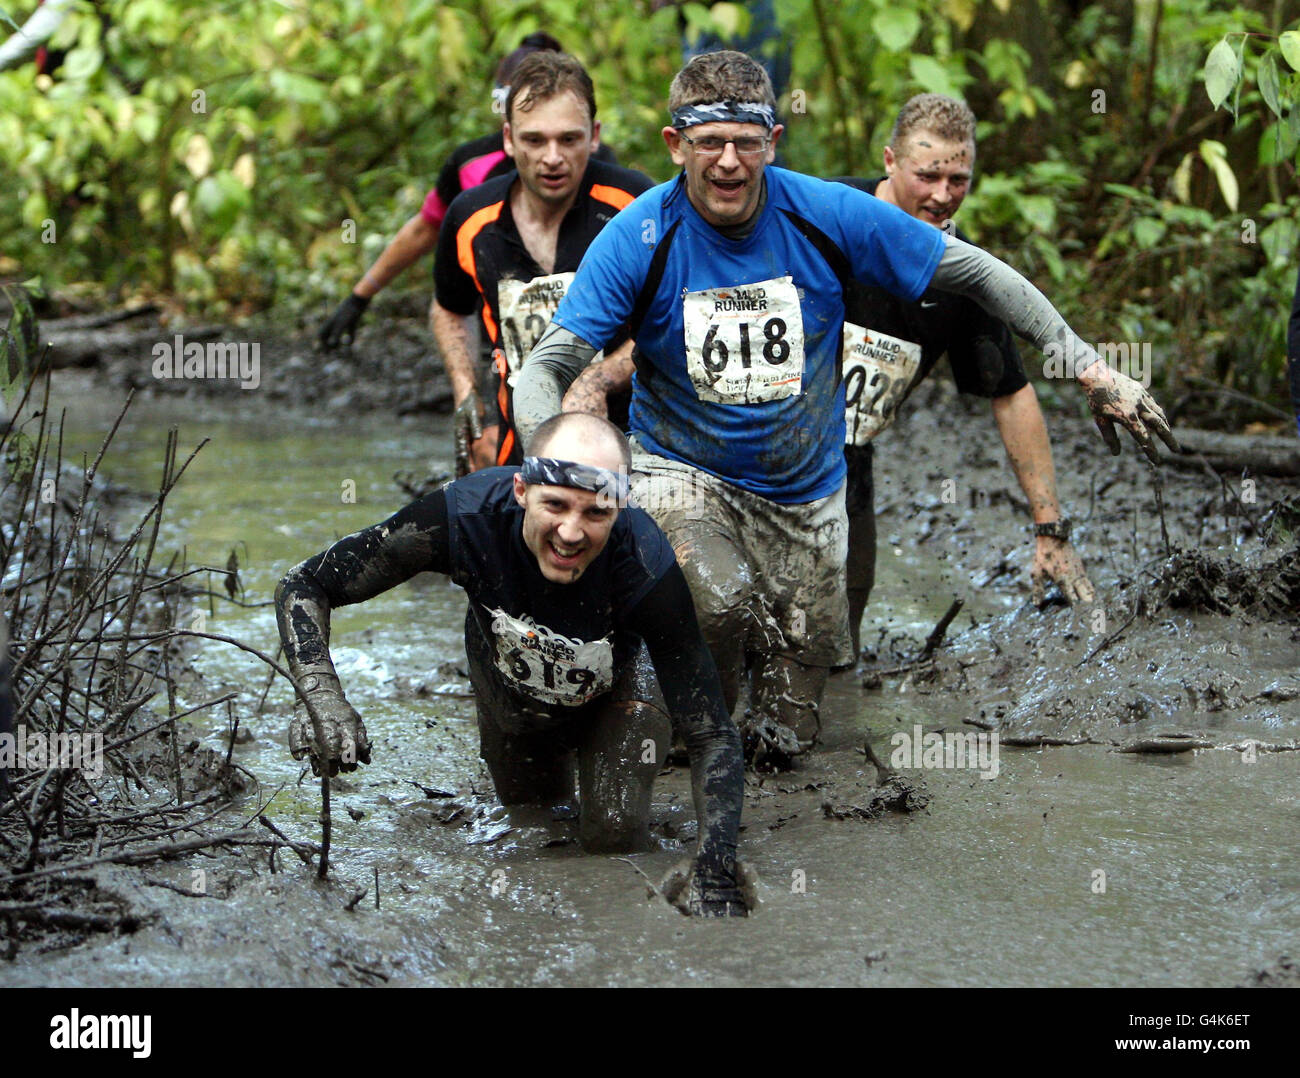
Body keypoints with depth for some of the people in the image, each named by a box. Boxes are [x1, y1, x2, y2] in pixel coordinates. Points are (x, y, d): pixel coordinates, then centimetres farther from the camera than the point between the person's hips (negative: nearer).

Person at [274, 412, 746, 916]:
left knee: (615, 833, -20)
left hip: (612, 686, -2)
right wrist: (323, 698, -47)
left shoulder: (645, 565, -42)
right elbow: (303, 586, -29)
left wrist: (715, 884, -48)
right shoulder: (466, 515, -40)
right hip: (505, 681, 2)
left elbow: (714, 738, -37)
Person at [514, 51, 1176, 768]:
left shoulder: (827, 214, -13)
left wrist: (1090, 369, -6)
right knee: (720, 601, -31)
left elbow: (973, 273, -4)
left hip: (805, 491, 3)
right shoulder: (639, 239, -16)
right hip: (681, 472, -3)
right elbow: (548, 368, -19)